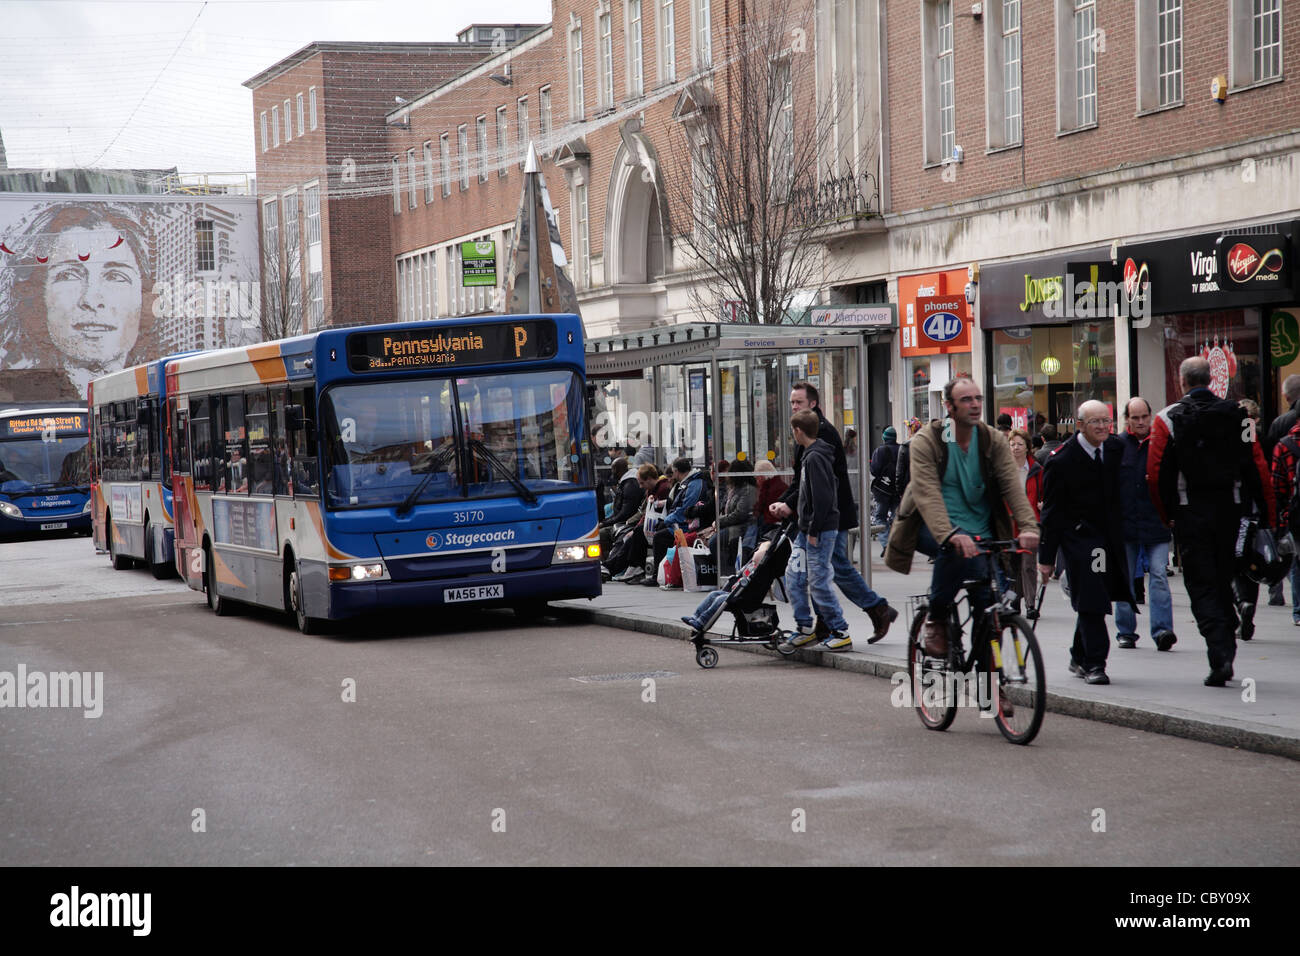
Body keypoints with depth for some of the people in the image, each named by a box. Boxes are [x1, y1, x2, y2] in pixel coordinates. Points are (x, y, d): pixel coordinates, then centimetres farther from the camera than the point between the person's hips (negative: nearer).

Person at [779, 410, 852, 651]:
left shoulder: (815, 458, -16)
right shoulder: (808, 455, 15)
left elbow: (823, 498, -22)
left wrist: (814, 530, -20)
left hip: (821, 531, -10)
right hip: (808, 530, 10)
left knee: (818, 582, -7)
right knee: (793, 576, 12)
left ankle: (841, 633, -1)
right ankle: (805, 629, 19)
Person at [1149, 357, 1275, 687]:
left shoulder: (1168, 419, -5)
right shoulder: (1237, 415, 3)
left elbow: (1156, 473, -7)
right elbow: (1258, 469, 0)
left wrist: (1166, 514, 5)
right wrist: (1269, 515, 5)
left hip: (1191, 512, -3)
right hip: (1229, 510, 3)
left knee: (1202, 586, -1)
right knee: (1223, 582, 15)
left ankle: (1220, 657, -15)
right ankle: (1226, 650, 18)